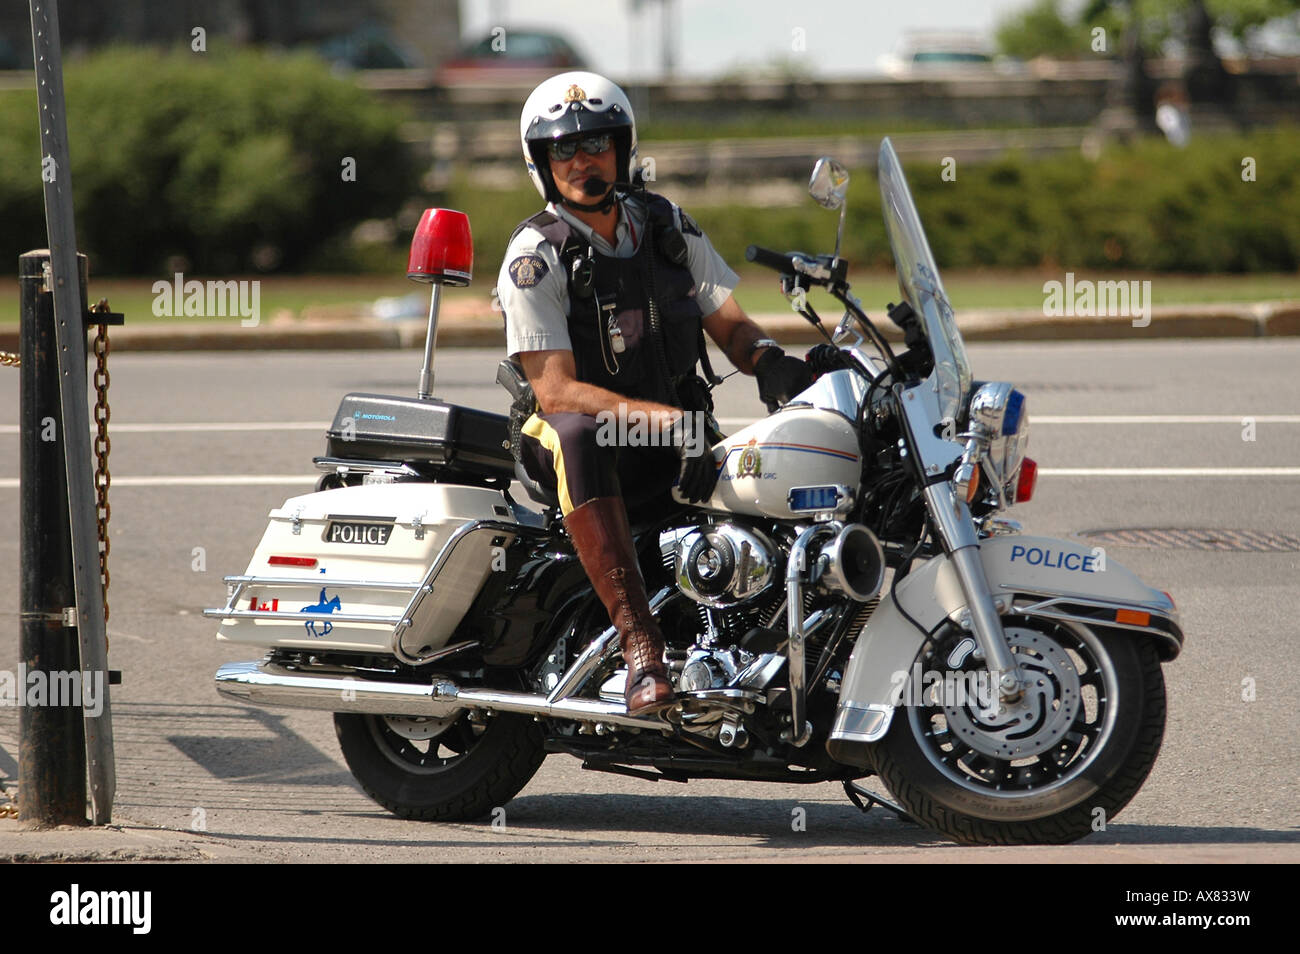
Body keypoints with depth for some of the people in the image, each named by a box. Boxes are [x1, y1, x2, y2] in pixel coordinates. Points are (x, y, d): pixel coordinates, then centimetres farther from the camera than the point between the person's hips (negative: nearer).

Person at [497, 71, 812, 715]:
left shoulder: (669, 227, 8)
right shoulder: (535, 256, -9)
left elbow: (731, 327, 10)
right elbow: (555, 391, -18)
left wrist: (767, 360, -16)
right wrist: (667, 420, -29)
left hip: (675, 444, 5)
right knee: (577, 435, -41)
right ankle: (639, 642, -47)